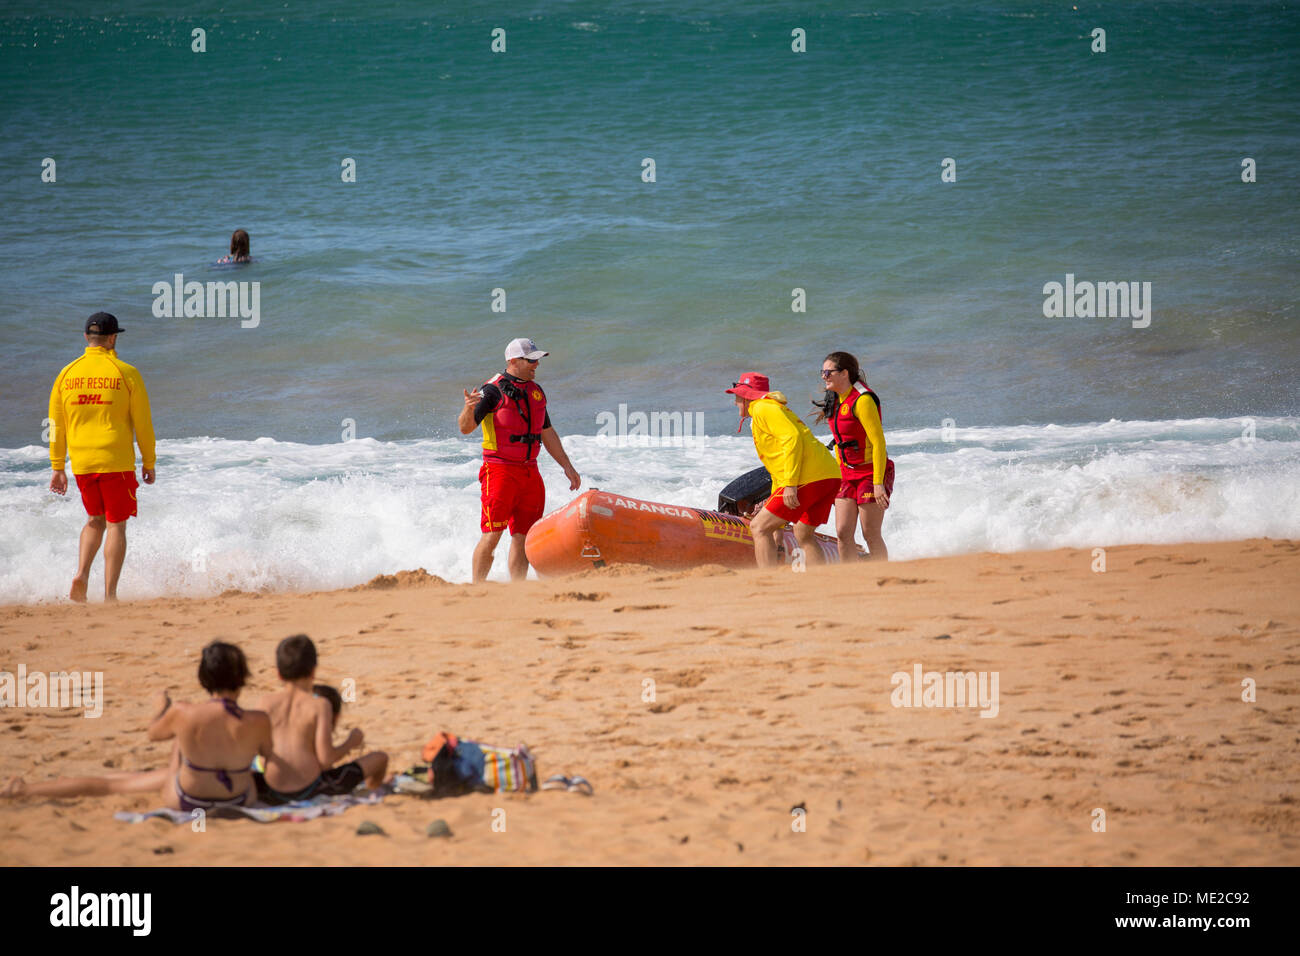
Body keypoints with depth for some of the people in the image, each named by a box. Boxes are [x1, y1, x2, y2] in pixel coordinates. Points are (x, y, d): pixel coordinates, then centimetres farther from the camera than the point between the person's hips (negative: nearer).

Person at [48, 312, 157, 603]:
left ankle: (81, 575, 1)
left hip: (82, 464, 4)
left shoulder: (67, 374, 4)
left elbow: (56, 426, 7)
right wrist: (148, 462, 7)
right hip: (117, 463, -4)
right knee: (116, 524, 3)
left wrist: (58, 468, 13)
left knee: (95, 520, 21)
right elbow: (143, 423, -3)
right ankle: (110, 594, -3)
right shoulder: (126, 373, -6)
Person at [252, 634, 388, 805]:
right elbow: (326, 758, -15)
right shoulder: (319, 705, -10)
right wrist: (350, 743, 5)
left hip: (274, 795, 3)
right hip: (310, 789, -3)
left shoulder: (268, 703, 0)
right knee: (380, 758, 12)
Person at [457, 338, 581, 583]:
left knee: (522, 537, 4)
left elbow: (548, 434, 24)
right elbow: (465, 428, -11)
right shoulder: (493, 390, -6)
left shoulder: (536, 392, 15)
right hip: (500, 469, -6)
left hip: (529, 473, 6)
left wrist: (567, 466, 22)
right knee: (492, 535, -11)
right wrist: (469, 409, -32)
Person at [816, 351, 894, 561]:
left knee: (871, 535, -5)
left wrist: (878, 483, -24)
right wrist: (840, 477, 18)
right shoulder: (836, 401, 10)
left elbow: (878, 442, -21)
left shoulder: (862, 400, -18)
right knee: (843, 534, 1)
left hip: (872, 473, -8)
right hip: (848, 474, 8)